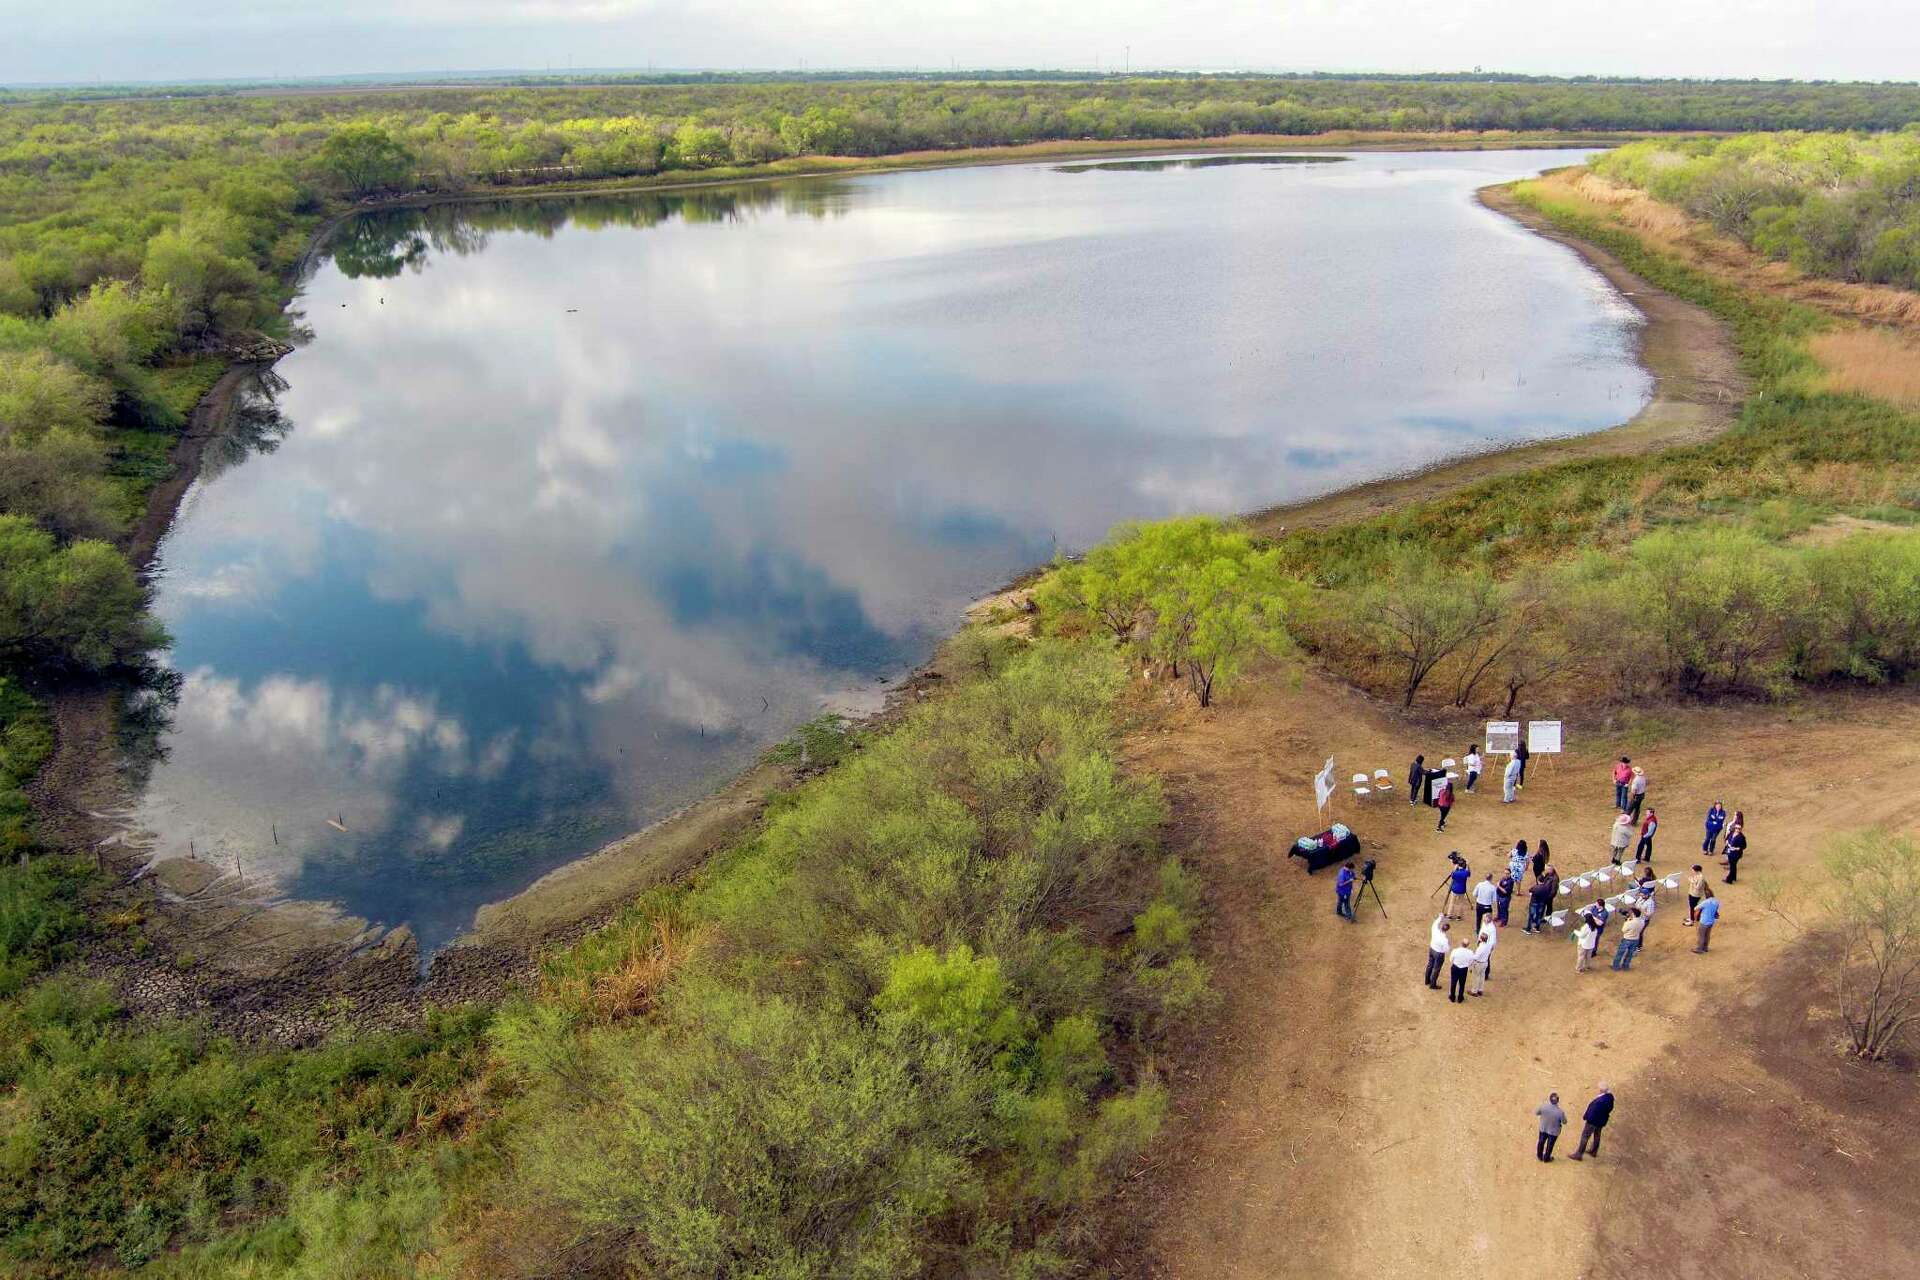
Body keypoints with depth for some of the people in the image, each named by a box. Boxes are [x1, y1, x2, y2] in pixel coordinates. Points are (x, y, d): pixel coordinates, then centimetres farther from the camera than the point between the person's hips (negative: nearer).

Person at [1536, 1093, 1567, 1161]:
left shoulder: (1543, 1106, -28)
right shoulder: (1560, 1112, -33)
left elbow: (1536, 1112, -9)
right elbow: (1564, 1122, -14)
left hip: (1543, 1128, 2)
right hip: (1553, 1131, -2)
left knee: (1541, 1142, 27)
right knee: (1550, 1144, 23)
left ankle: (1539, 1156, 47)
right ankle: (1546, 1158, 44)